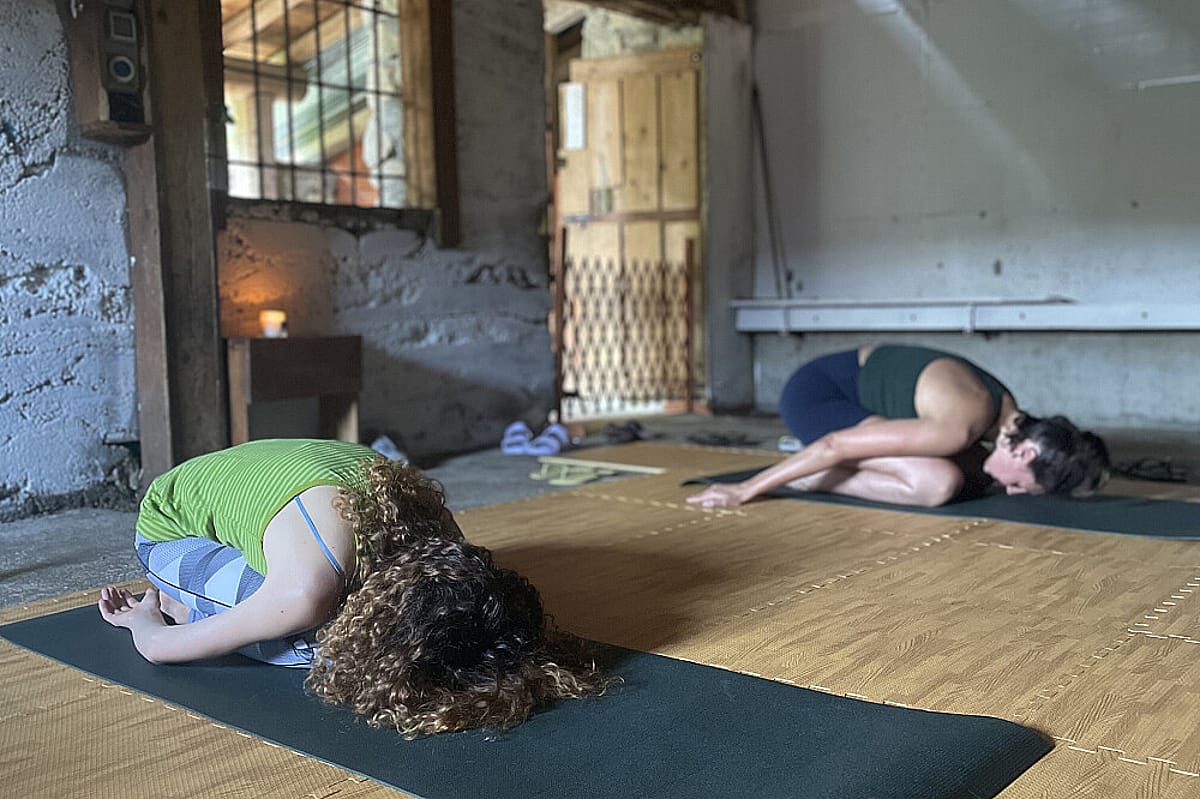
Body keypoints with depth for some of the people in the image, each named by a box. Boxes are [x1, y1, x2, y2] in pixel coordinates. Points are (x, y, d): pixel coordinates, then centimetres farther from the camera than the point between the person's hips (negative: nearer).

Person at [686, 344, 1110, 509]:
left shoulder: (1007, 417, -4)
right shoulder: (960, 426, -31)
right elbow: (837, 445, -29)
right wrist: (746, 490, -25)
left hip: (857, 389, 10)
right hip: (817, 393, -10)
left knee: (976, 474, 8)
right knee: (940, 482, -27)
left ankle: (807, 458, 13)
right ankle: (809, 473, -7)